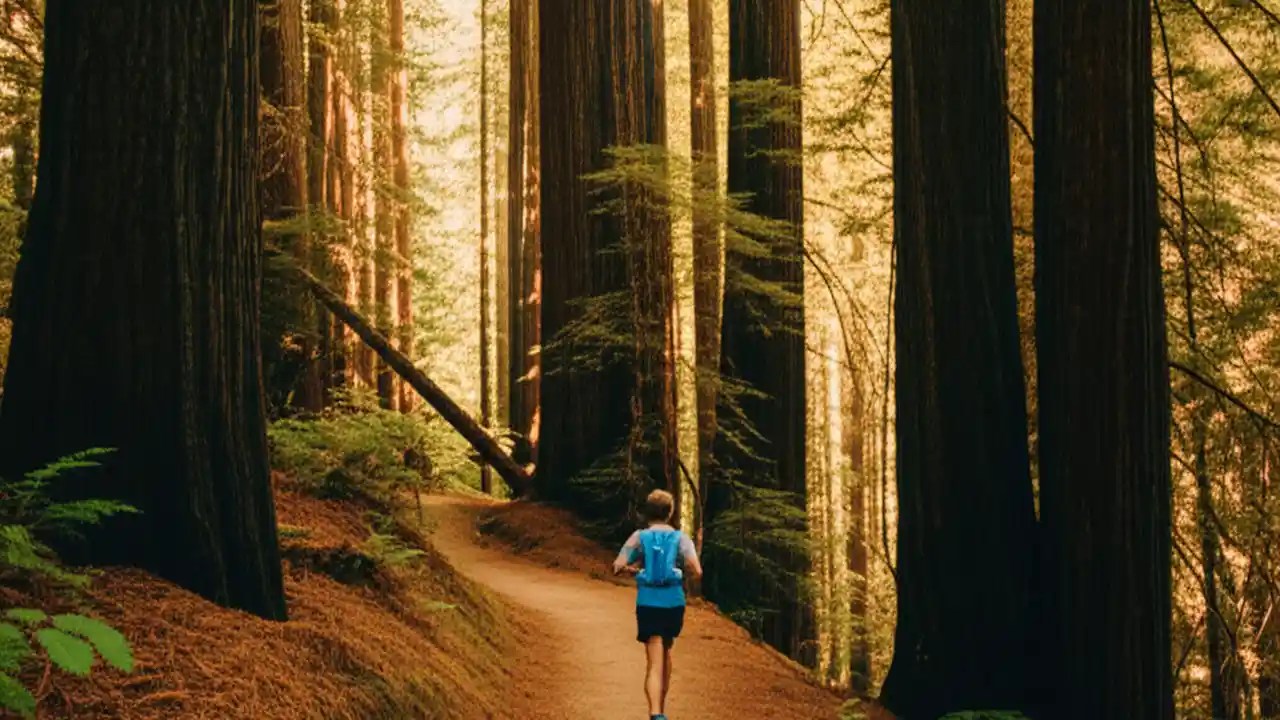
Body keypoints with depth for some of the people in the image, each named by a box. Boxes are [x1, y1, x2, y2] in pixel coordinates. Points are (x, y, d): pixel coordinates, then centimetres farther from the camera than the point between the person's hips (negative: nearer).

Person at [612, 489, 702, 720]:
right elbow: (696, 572, -10)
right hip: (674, 604, 2)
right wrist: (681, 574, 11)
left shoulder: (639, 537, 0)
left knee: (654, 662, -4)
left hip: (648, 604, -2)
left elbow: (618, 567, -6)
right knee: (665, 652, 24)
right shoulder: (680, 538, 0)